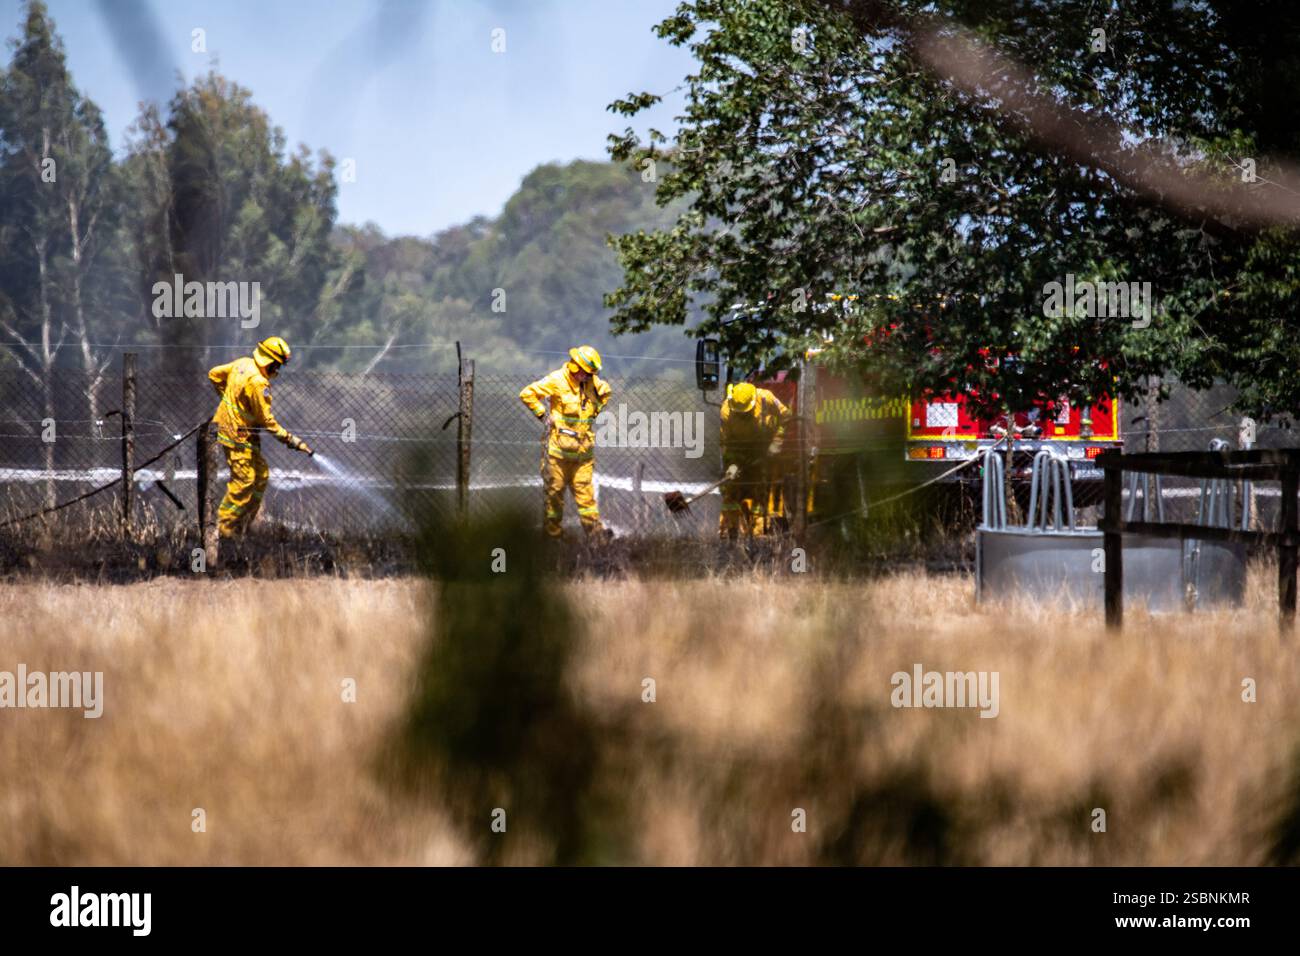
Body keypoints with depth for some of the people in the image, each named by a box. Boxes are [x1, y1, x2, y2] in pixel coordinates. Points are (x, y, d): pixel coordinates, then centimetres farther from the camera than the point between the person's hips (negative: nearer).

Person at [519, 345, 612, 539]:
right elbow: (527, 394, -12)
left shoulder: (593, 383, 7)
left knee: (585, 489, 1)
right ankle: (552, 528, 12)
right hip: (559, 448, -4)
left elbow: (605, 392, 30)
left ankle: (594, 527, 0)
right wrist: (542, 414, -11)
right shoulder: (557, 381, -11)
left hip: (583, 448, 4)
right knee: (555, 489, 4)